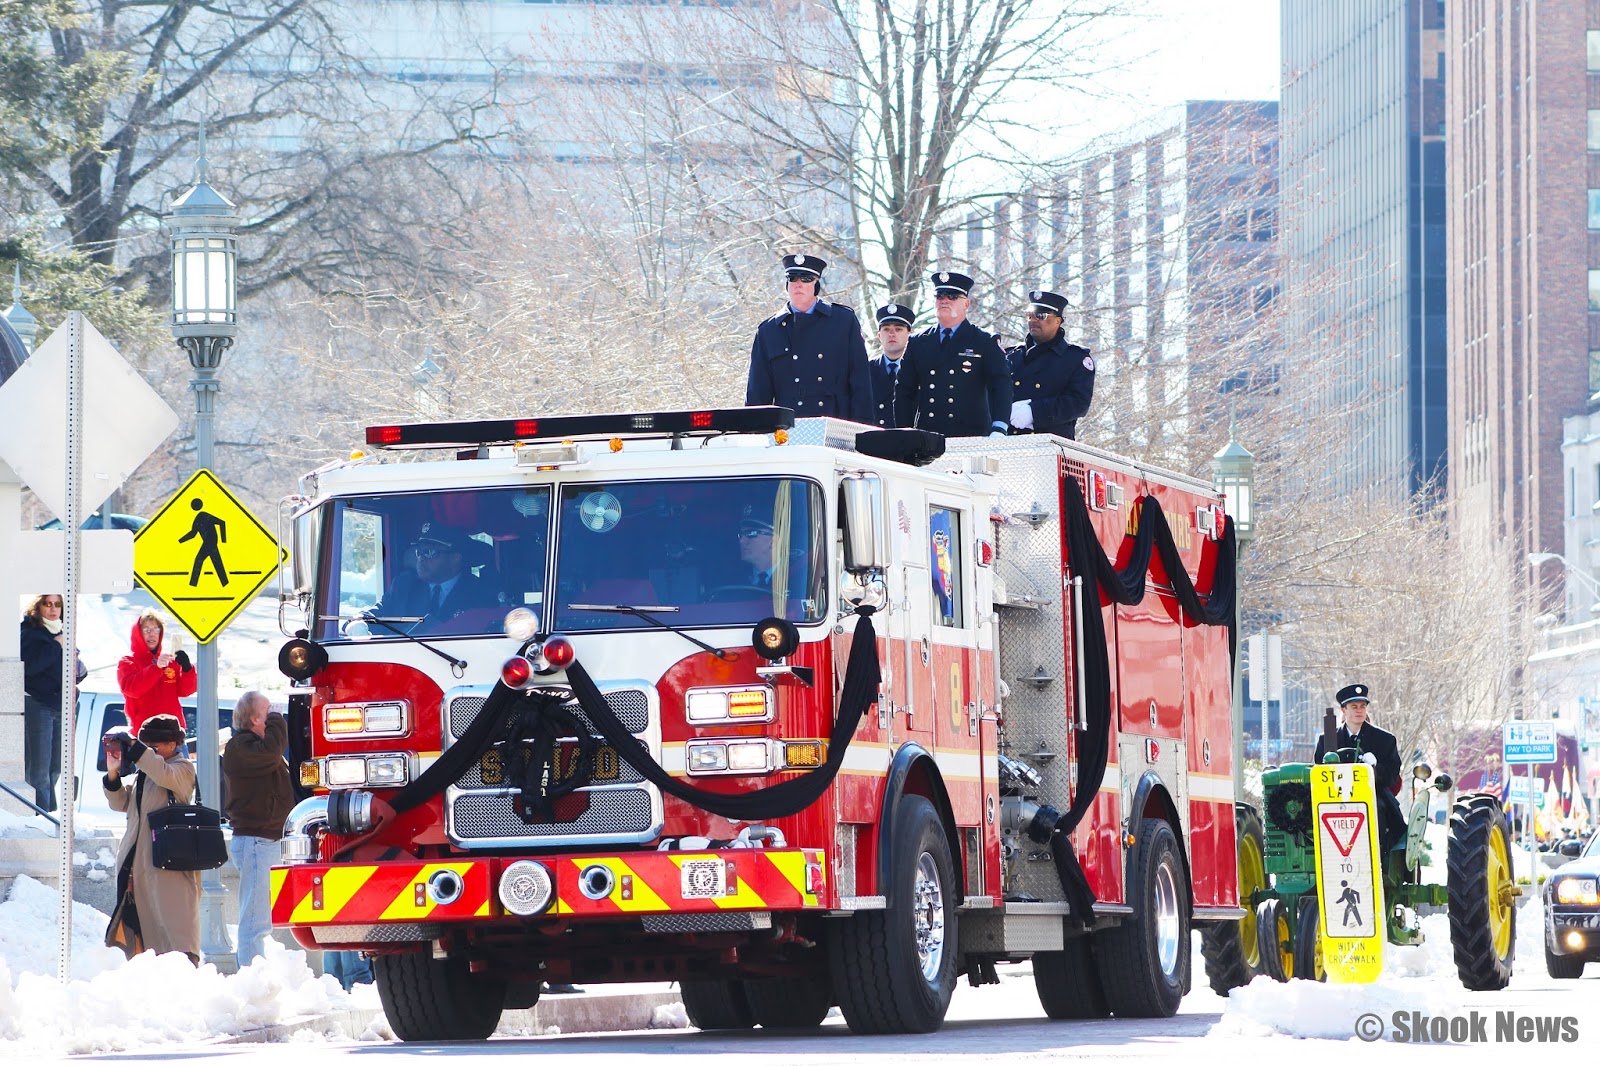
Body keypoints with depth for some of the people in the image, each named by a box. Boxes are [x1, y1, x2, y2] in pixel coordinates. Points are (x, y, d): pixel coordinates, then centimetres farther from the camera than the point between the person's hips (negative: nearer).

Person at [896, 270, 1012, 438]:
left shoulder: (986, 343, 7)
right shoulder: (917, 344, 16)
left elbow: (1001, 387, -4)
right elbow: (905, 392, 17)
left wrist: (998, 429, -20)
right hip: (926, 440, 3)